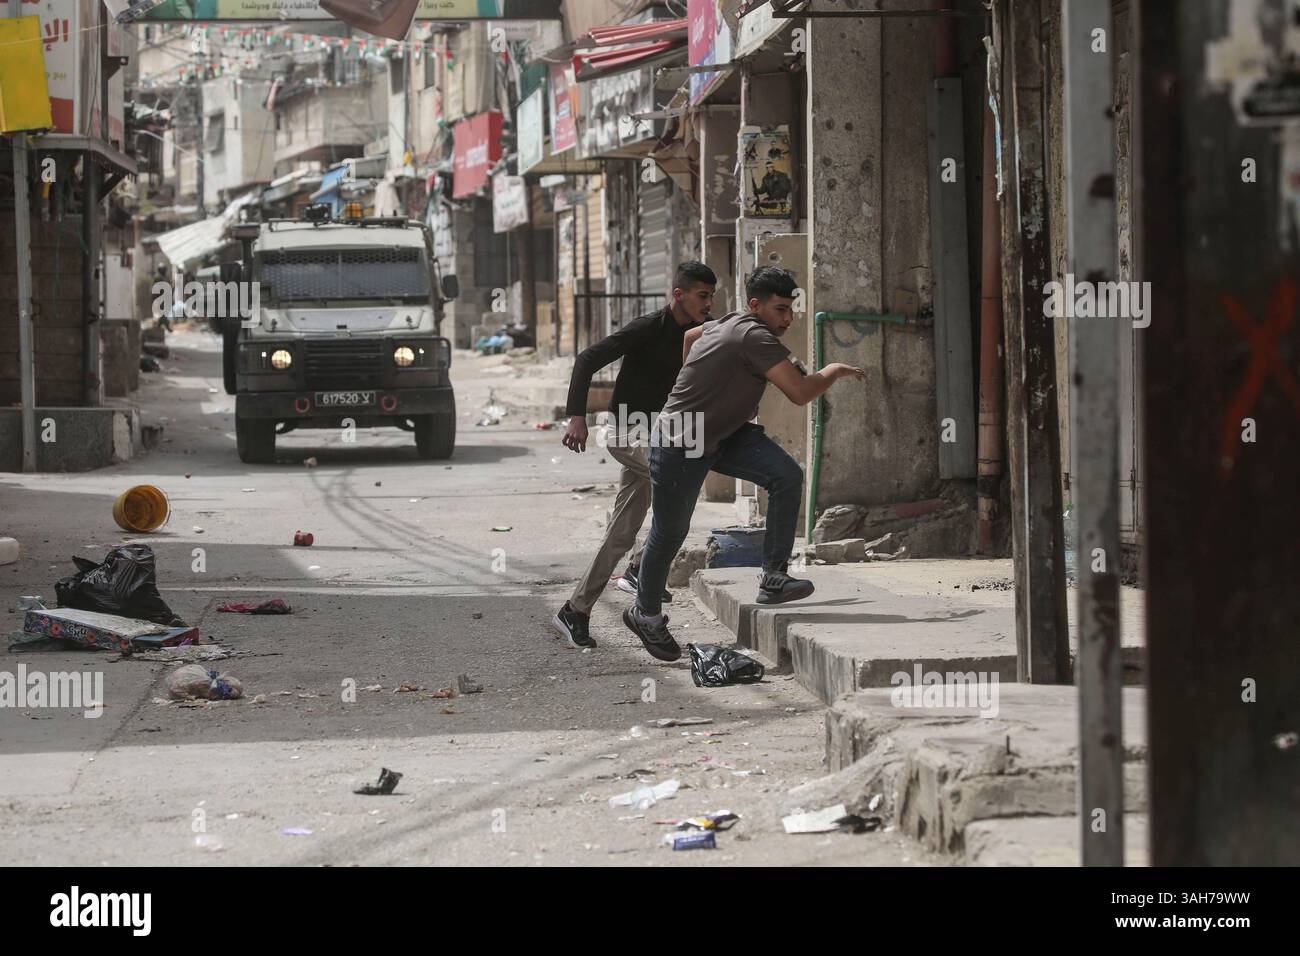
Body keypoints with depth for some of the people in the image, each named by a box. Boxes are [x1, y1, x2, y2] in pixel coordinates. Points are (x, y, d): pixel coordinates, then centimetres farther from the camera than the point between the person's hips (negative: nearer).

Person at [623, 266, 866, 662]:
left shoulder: (730, 323, 2)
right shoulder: (755, 338, -27)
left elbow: (689, 337, 23)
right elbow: (800, 392, -32)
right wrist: (833, 372, -13)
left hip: (725, 435, 9)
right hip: (680, 447, -9)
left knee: (787, 476, -12)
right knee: (669, 533, 8)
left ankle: (773, 579, -9)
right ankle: (645, 614, 30)